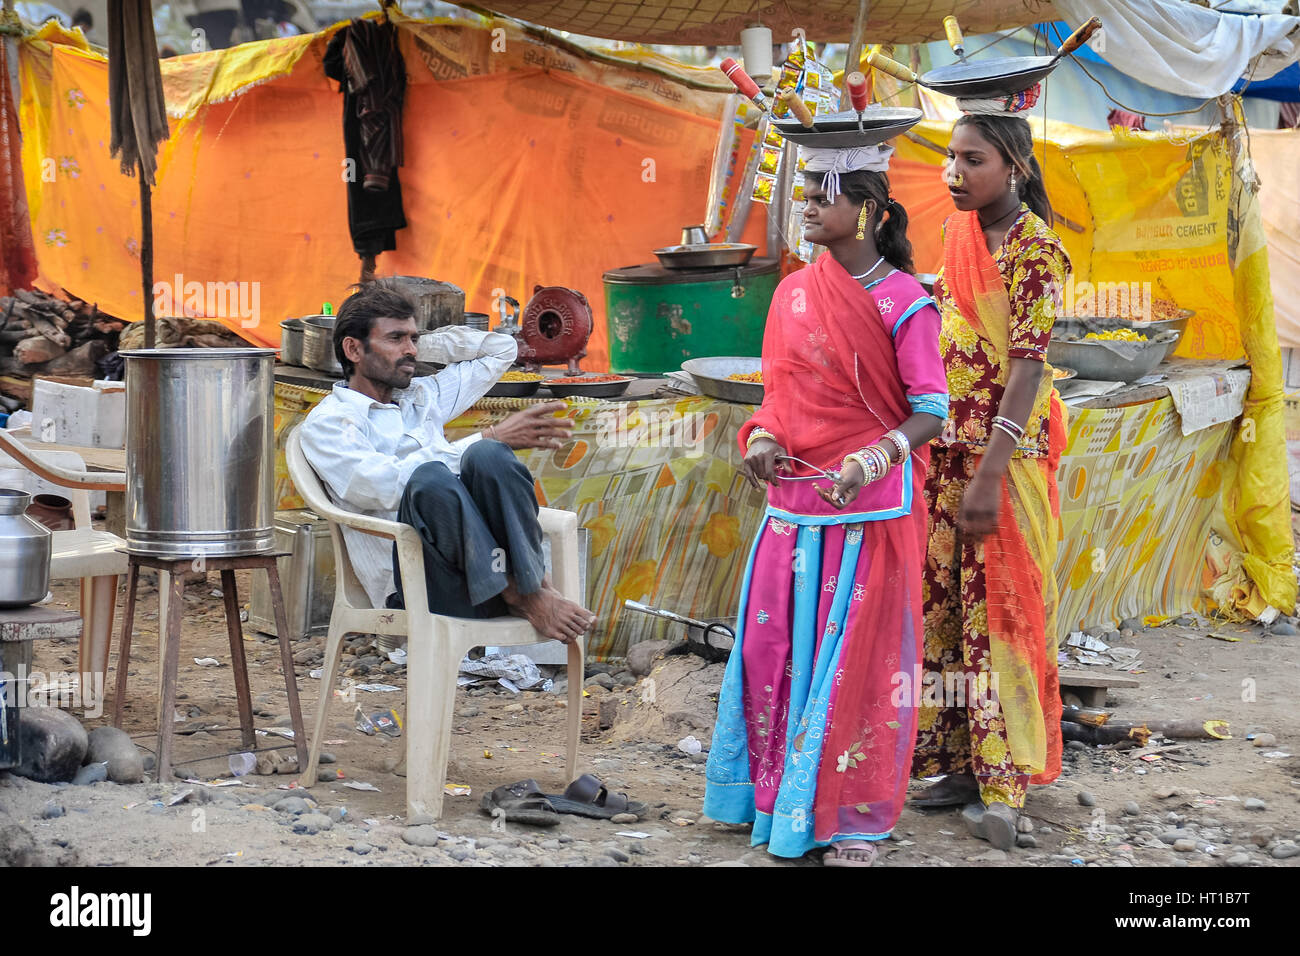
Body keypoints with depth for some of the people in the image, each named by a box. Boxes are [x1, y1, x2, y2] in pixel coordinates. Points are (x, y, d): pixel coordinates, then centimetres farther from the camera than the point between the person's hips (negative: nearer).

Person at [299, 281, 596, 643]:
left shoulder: (423, 396, 27)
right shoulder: (326, 423, 6)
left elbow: (500, 348, 38)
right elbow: (387, 484, -13)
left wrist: (423, 345, 25)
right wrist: (491, 436, -15)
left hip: (482, 564, 5)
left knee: (487, 457, -24)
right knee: (428, 476, -35)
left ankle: (532, 583, -31)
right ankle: (519, 597, -30)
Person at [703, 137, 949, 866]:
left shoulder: (903, 302, -9)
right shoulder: (794, 294, 9)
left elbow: (931, 412, -10)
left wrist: (876, 457, -27)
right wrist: (762, 437, -4)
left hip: (871, 505, -6)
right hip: (795, 498, 6)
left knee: (858, 656, 0)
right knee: (776, 643, 9)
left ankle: (856, 817, 11)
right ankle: (779, 791, 24)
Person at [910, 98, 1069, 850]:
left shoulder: (1036, 247, -13)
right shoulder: (958, 234, 9)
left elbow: (1028, 365, -20)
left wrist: (990, 475, -26)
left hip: (1006, 448, -7)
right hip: (946, 444, 7)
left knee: (1000, 605, -3)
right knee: (948, 600, 8)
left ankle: (1004, 784, 3)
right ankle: (963, 761, 17)